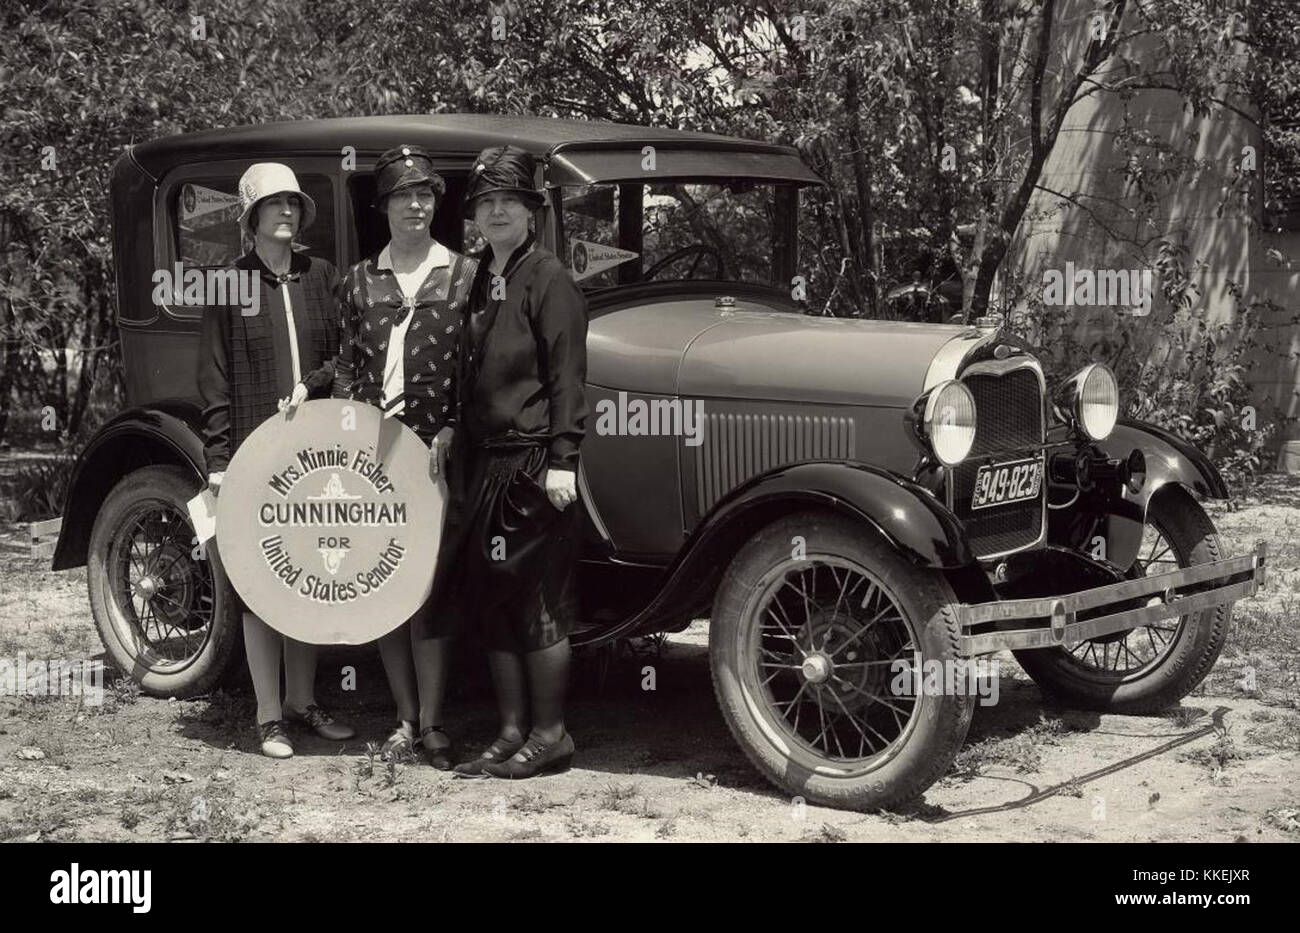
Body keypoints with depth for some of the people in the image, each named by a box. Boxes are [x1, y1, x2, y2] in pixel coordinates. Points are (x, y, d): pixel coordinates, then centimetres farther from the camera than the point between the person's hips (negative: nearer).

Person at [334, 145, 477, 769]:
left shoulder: (464, 275, 3)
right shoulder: (359, 280, 10)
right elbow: (348, 365, 11)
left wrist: (451, 432, -10)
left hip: (438, 449, -3)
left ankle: (431, 723, 2)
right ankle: (406, 719, 14)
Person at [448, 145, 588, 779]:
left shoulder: (546, 278, -8)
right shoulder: (480, 280, 15)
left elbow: (567, 374, -13)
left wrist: (562, 460, -18)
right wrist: (462, 462, 15)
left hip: (533, 461, -8)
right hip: (485, 462, 8)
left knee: (538, 602, -2)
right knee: (490, 601, 11)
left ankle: (549, 737, 8)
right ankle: (511, 733, 19)